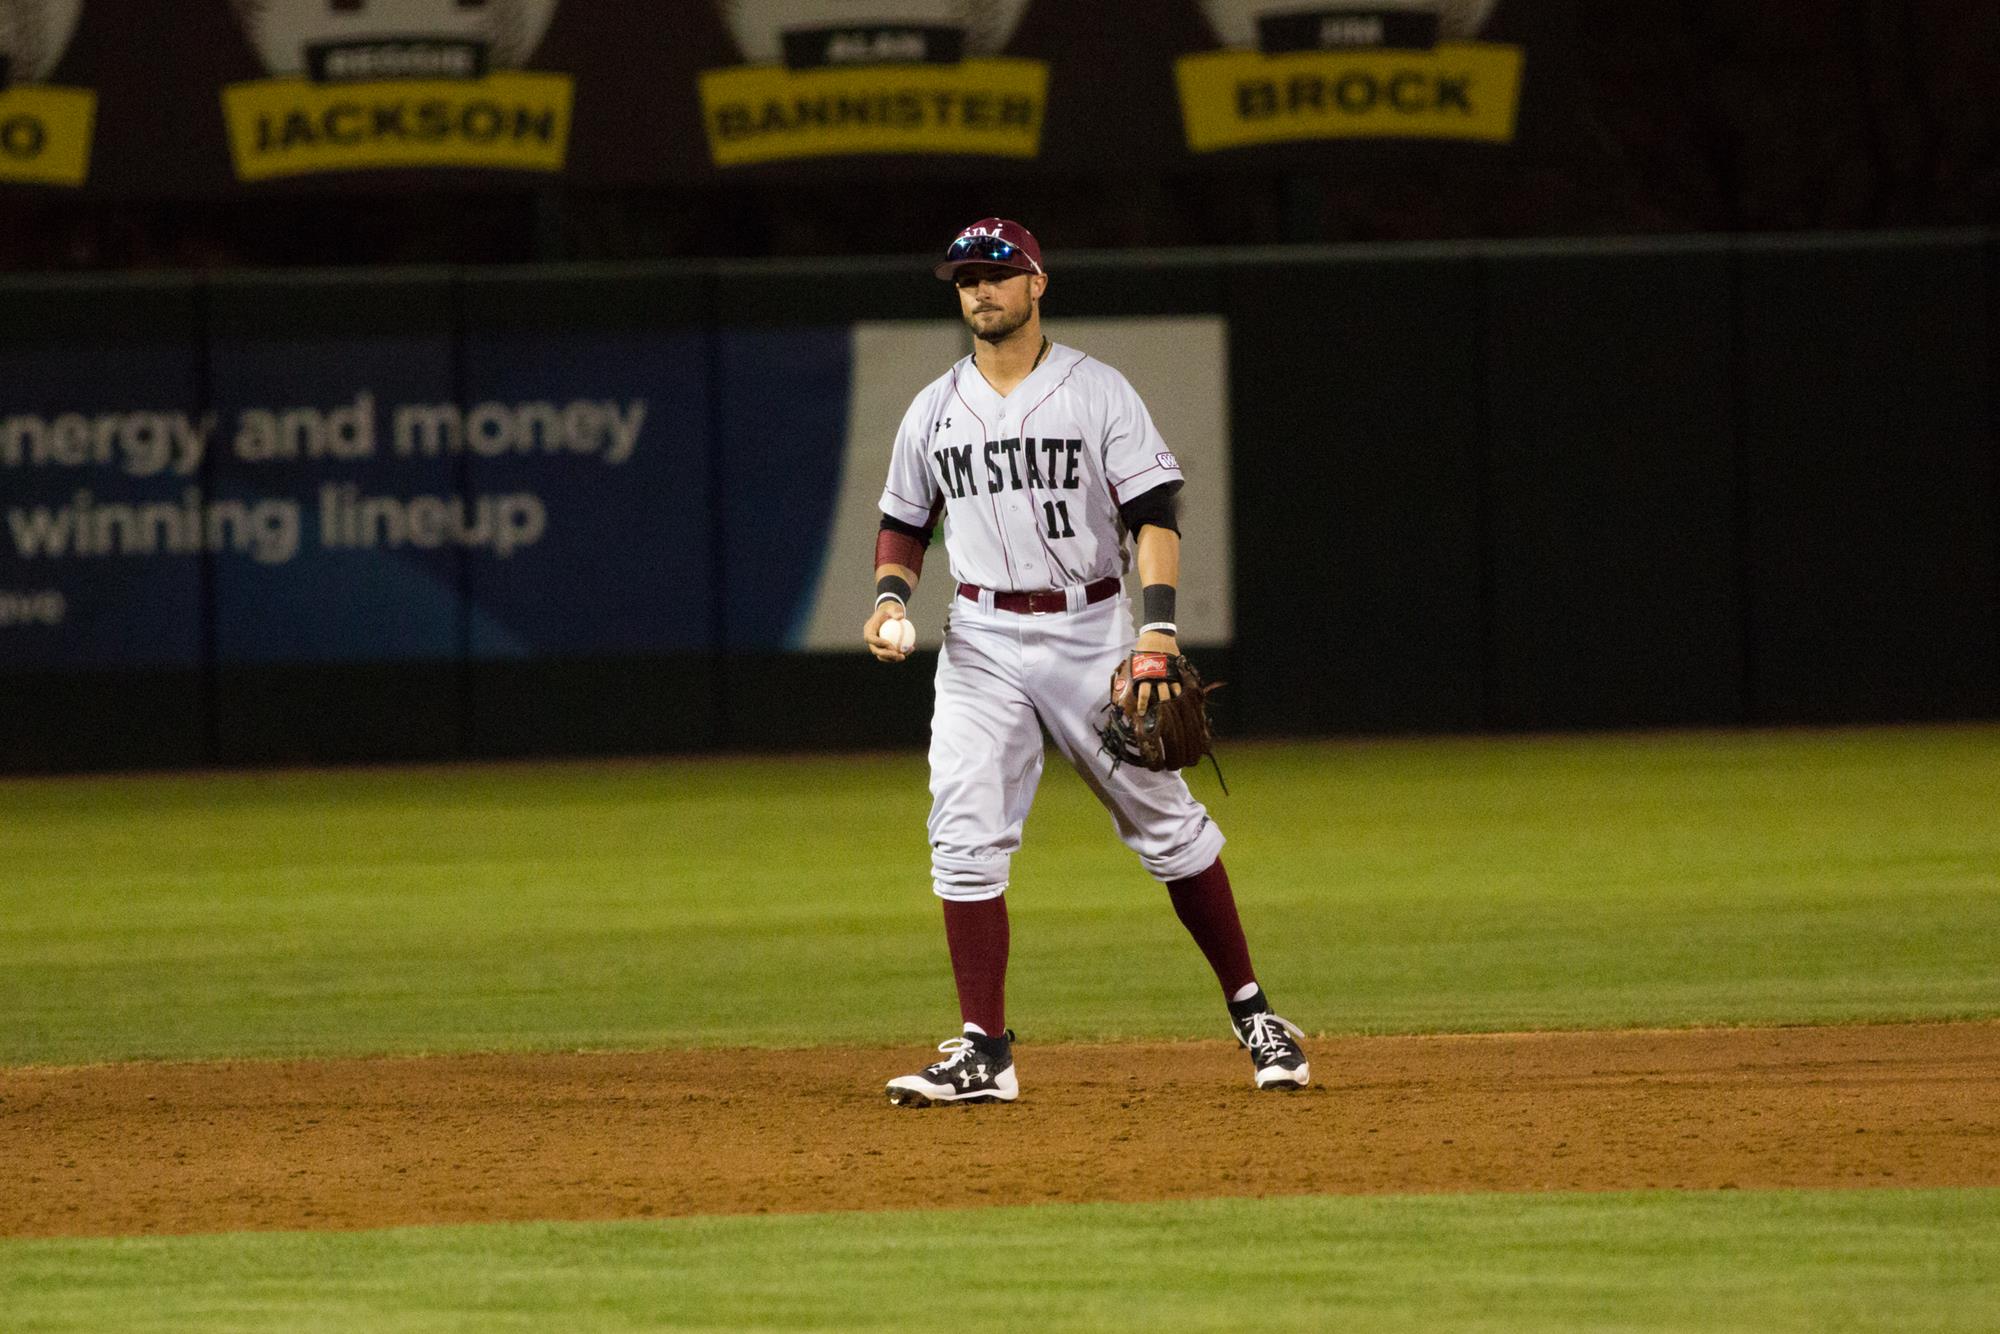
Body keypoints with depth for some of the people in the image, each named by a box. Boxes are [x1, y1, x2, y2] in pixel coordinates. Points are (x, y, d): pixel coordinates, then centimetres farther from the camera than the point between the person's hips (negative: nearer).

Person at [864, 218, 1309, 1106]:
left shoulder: (1097, 392, -2)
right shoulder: (934, 411, 9)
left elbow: (1154, 513, -8)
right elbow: (905, 523, 19)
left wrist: (1158, 625, -20)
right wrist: (891, 595, -2)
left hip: (1089, 631, -3)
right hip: (982, 641, 3)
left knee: (1166, 823, 2)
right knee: (965, 838, -9)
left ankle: (1250, 1012, 15)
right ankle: (983, 1053, -7)